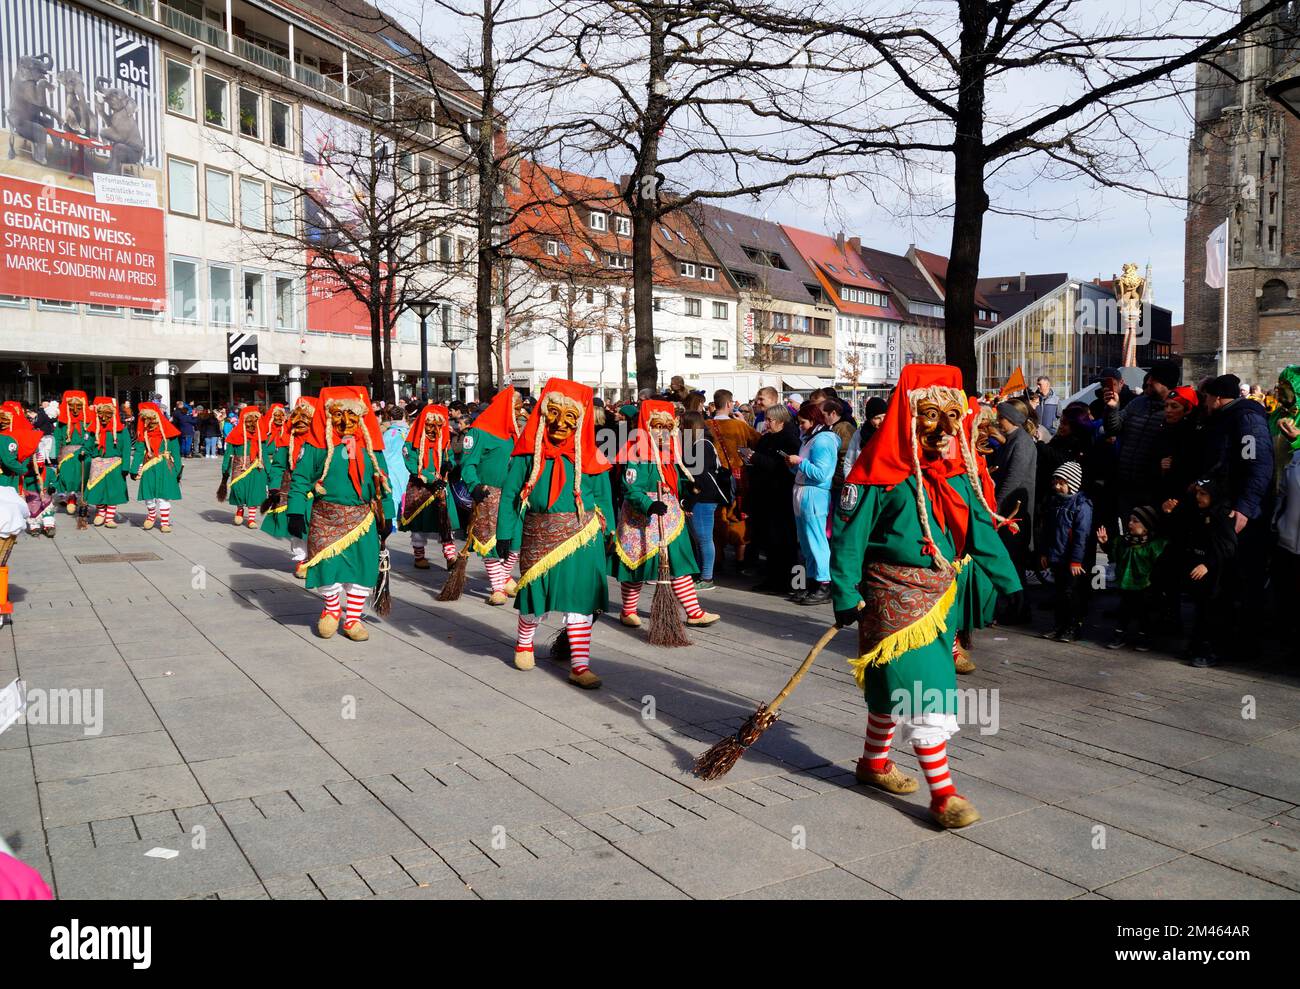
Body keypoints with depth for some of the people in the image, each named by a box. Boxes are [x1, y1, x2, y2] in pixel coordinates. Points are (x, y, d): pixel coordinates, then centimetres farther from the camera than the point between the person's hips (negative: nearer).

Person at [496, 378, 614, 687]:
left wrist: (605, 533, 4)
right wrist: (506, 534, -5)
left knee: (580, 598, -2)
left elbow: (603, 497, 7)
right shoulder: (528, 451, -1)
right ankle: (524, 642, 42)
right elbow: (510, 493, 0)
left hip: (581, 536, 0)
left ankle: (580, 665, 7)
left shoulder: (589, 456, 0)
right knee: (535, 593, 13)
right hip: (538, 535, 0)